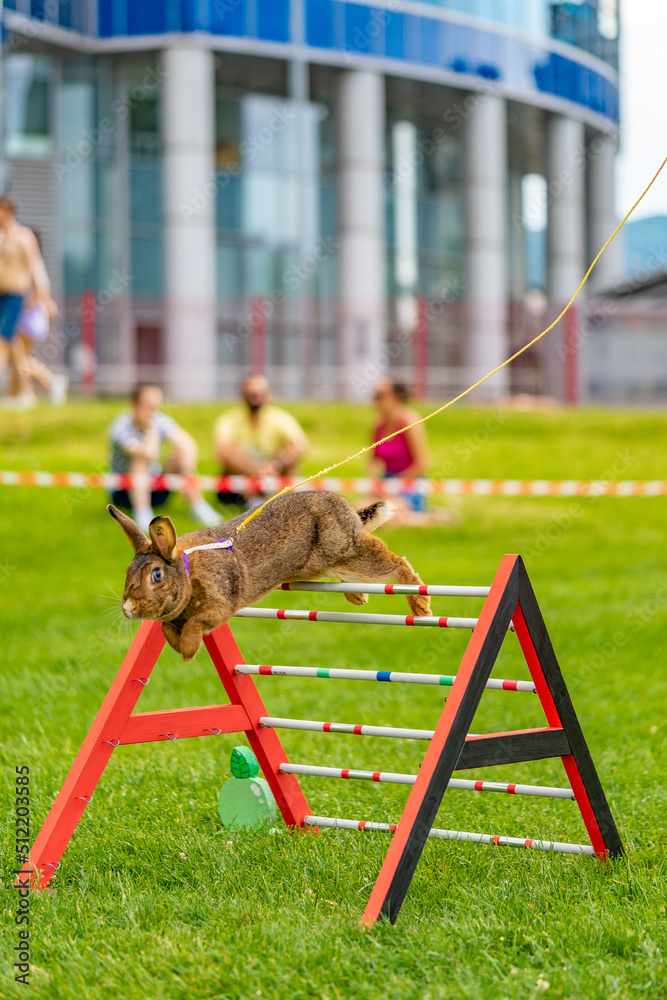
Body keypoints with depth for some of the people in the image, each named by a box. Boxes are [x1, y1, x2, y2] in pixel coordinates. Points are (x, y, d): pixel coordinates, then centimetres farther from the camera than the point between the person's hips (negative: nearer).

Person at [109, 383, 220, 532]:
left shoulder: (160, 421, -8)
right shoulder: (121, 428, -23)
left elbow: (189, 446, -18)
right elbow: (149, 454, -37)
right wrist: (151, 429, -25)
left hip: (154, 490, 5)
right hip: (125, 492, -5)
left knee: (181, 453, -15)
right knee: (141, 458, -31)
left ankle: (198, 505, -18)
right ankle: (142, 513, -37)